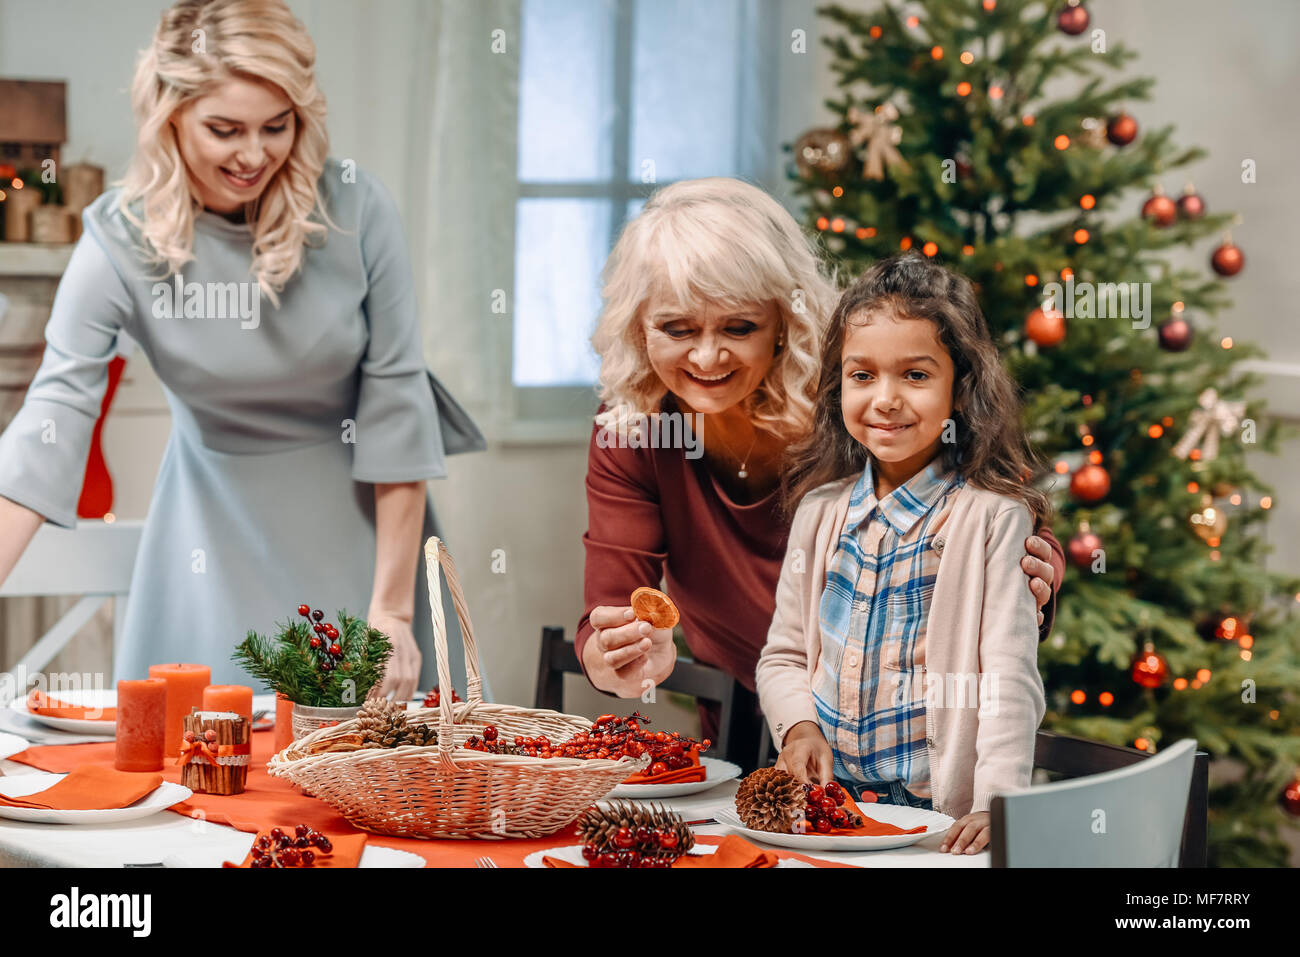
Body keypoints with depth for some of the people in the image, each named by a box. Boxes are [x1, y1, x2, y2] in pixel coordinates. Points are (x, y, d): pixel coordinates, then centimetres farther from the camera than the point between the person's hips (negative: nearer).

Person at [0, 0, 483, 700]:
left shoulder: (356, 210, -16)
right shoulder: (120, 241, -16)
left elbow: (396, 402, -12)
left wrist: (393, 610, -13)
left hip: (362, 518, 0)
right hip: (219, 525, 0)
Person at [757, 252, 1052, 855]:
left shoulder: (994, 518, -5)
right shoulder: (822, 510, 10)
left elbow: (1010, 681, -11)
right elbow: (784, 654, 18)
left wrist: (996, 806, -22)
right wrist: (798, 727, -1)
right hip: (826, 802, 4)